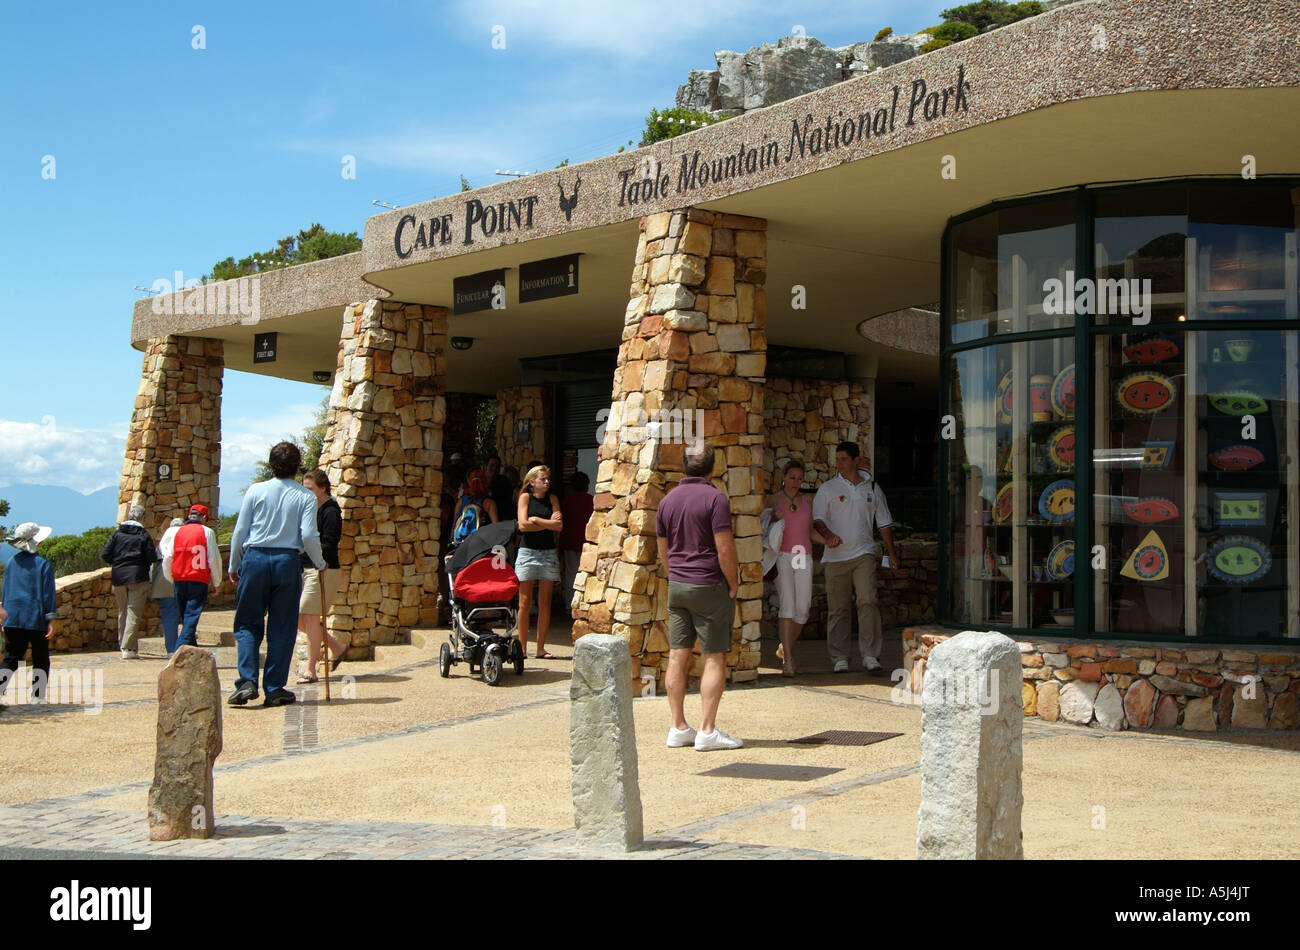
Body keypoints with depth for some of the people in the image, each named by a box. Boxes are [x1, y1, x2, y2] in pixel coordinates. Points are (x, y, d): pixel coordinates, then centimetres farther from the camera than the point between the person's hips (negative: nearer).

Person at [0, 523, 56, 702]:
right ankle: (37, 697, 8)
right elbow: (48, 594, -8)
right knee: (40, 659, 8)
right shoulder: (43, 564, -8)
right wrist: (51, 621, -6)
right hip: (36, 619, -4)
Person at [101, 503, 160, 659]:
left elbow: (105, 554, 1)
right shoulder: (143, 535, -5)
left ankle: (122, 645, 21)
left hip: (118, 577, 4)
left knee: (122, 612, 16)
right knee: (134, 613, -3)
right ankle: (128, 648, -9)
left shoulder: (118, 533, 3)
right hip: (138, 577, -4)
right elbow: (152, 557, -7)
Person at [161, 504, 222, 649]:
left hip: (179, 579, 4)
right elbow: (214, 559, -3)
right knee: (192, 614, -6)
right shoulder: (207, 532, -1)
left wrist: (170, 578, 21)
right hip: (199, 581, -4)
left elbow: (167, 558, 8)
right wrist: (216, 582, 7)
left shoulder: (177, 532, 10)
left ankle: (191, 648, 21)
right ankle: (183, 647, -18)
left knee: (185, 615, 16)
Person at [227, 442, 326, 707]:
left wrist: (234, 566, 15)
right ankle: (274, 689, 7)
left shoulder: (256, 491, 3)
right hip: (288, 562, -1)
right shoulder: (305, 497, 0)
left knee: (247, 624, 10)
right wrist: (320, 563, 9)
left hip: (255, 558, 1)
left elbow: (240, 531, 4)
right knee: (282, 628, 7)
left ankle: (247, 681, -6)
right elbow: (309, 536, -8)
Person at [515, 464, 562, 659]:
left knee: (545, 604, 2)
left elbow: (559, 526, -2)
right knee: (525, 603, -3)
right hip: (527, 551, -3)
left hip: (548, 553, 3)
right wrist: (548, 523, -3)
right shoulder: (525, 497, 3)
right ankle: (522, 648, 2)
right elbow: (523, 525, -9)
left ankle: (541, 648, 6)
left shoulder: (552, 499, 10)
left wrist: (536, 520, -6)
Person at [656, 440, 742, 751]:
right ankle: (707, 731, -2)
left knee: (678, 656, 7)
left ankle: (678, 728, 11)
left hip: (676, 586, 6)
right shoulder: (714, 498, -12)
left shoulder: (668, 500, 8)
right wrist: (733, 585, -5)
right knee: (715, 658, -1)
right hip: (710, 586, -6)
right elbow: (725, 550, -16)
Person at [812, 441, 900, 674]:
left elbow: (884, 522, 17)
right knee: (837, 607, 2)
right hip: (836, 556, 0)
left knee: (868, 601, -15)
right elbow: (817, 518, -1)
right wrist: (828, 534, -22)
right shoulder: (828, 489, 7)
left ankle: (870, 656, -13)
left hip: (864, 553, 0)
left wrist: (891, 552, 13)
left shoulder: (872, 488, 12)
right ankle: (840, 658, 9)